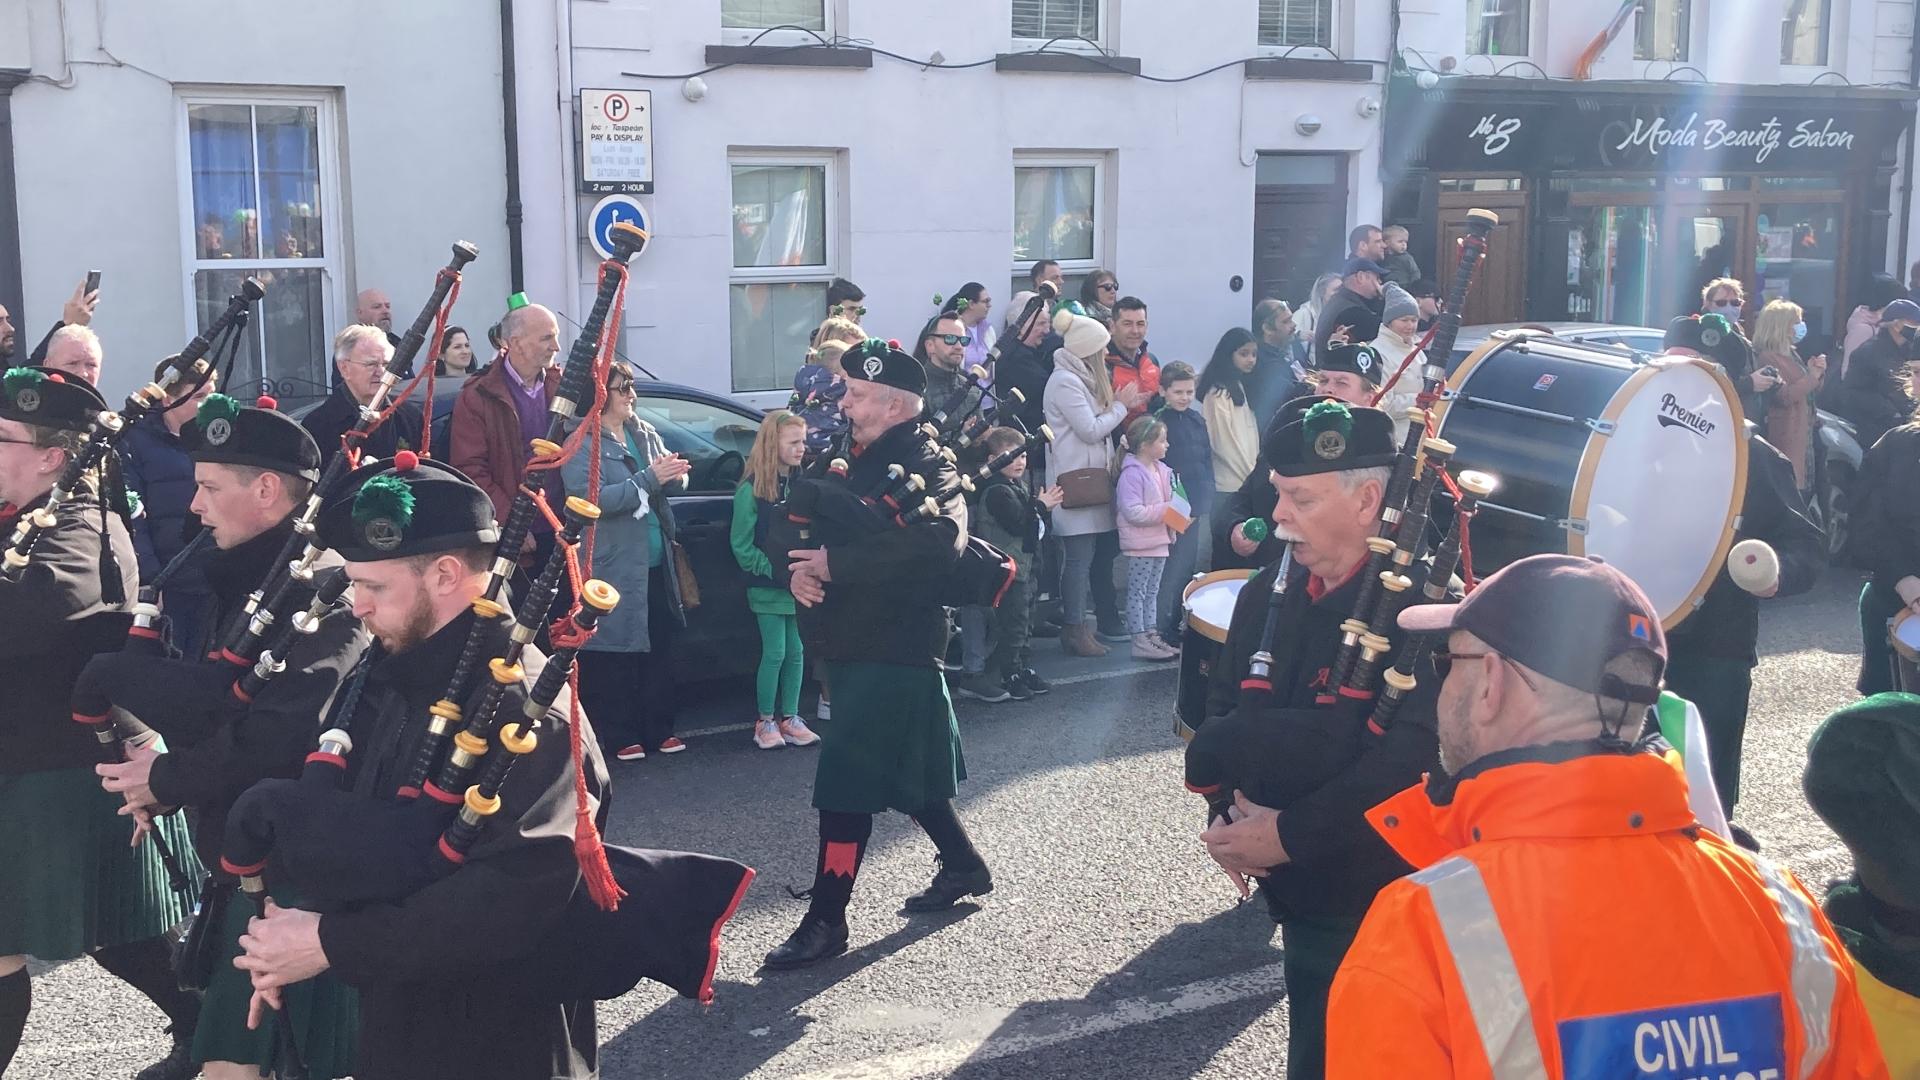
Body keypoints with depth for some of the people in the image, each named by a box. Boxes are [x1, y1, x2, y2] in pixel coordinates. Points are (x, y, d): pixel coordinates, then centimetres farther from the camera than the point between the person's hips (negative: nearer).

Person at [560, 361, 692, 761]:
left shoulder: (645, 433, 11)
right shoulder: (581, 444, -9)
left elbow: (676, 482, 12)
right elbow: (591, 498, -20)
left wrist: (674, 475, -13)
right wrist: (649, 478, -21)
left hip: (656, 563, 6)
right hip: (612, 566, -6)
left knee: (660, 649, 11)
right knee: (614, 654, 0)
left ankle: (659, 729, 21)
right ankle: (620, 736, 10)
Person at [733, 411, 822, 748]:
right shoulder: (751, 489, -10)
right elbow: (741, 544, -9)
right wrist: (772, 569, -14)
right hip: (768, 587, -5)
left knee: (796, 653, 8)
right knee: (775, 653, -2)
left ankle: (790, 718, 18)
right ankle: (766, 722, 10)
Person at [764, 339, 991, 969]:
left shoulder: (925, 465, -13)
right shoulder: (851, 459, 13)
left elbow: (942, 539, -32)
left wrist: (835, 561, -28)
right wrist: (799, 569, -11)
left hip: (894, 646, -9)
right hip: (852, 640, 9)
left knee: (846, 782, -10)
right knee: (902, 772, 19)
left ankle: (826, 920, -3)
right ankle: (964, 867, 36)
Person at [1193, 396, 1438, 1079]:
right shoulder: (1271, 592, 3)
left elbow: (1409, 758, -29)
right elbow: (1222, 709, 11)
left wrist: (1288, 833, -24)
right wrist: (1226, 806, -7)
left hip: (1388, 897, -6)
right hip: (1304, 894, 7)